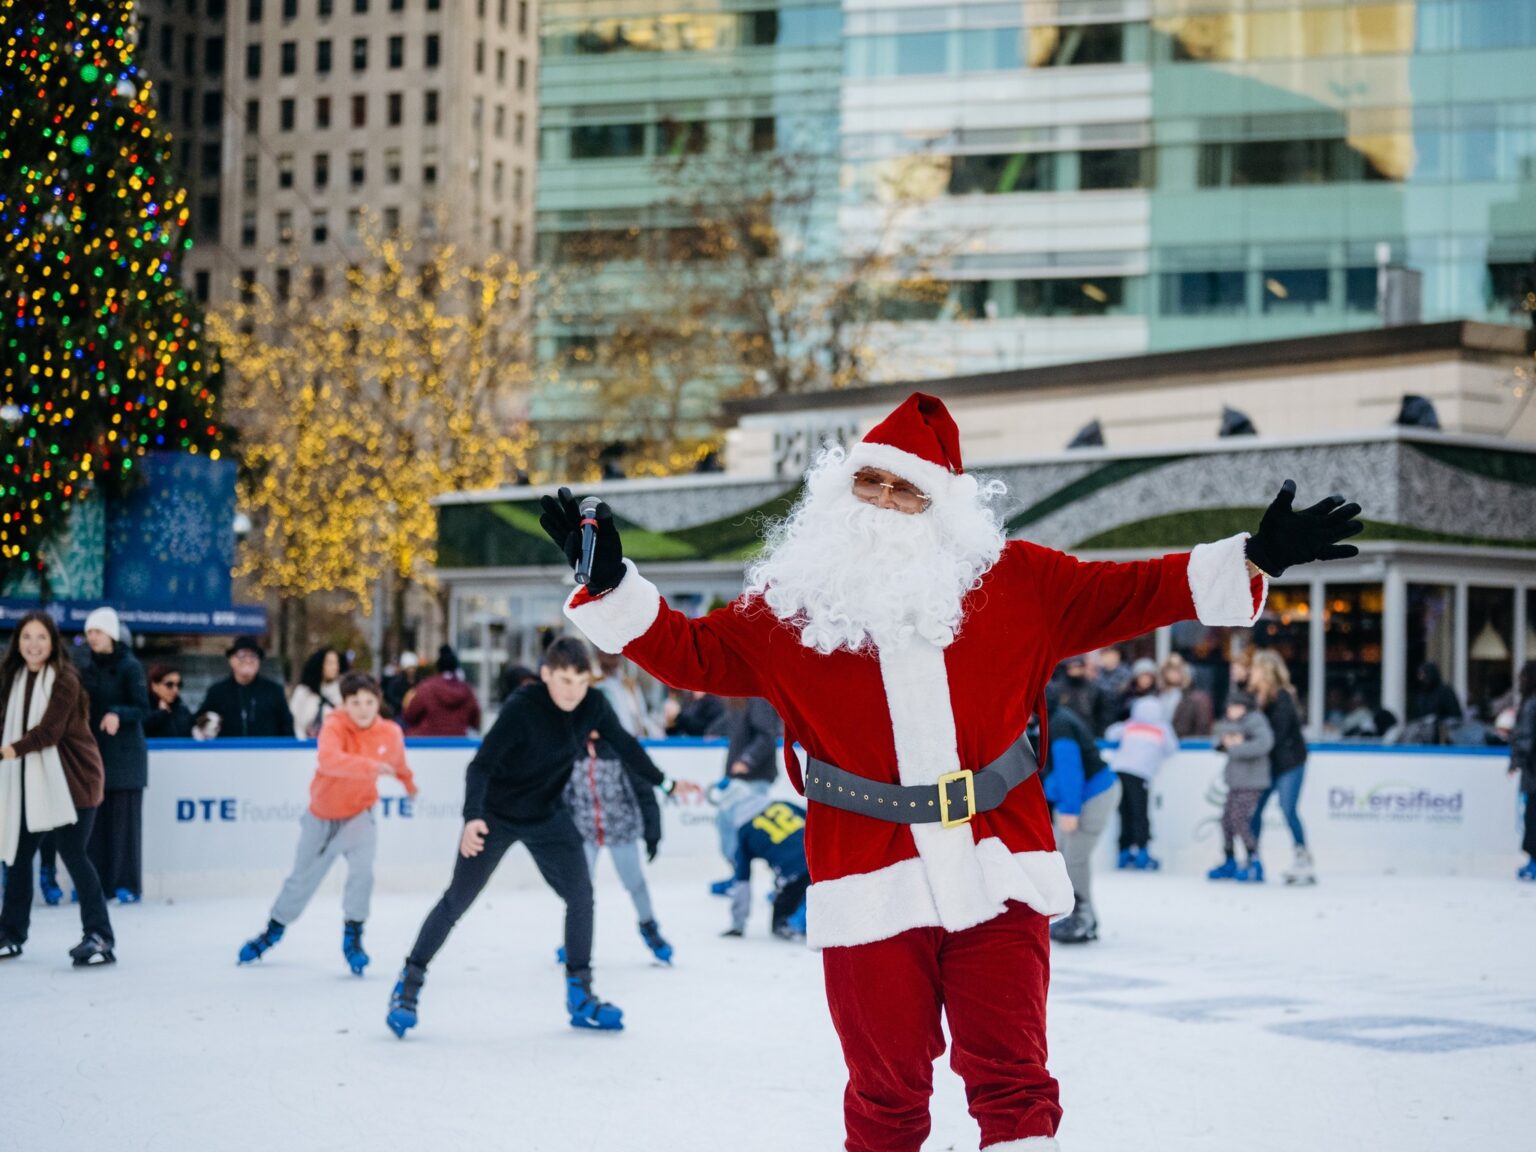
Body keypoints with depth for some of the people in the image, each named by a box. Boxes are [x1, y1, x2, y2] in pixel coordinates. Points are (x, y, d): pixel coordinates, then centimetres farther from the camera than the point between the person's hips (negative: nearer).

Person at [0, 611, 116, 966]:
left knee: (73, 853, -11)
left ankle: (99, 937, -8)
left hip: (71, 779, -7)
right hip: (29, 779, 7)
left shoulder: (65, 680, -12)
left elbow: (49, 730, -22)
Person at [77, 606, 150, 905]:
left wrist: (118, 715, -29)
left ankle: (127, 883, -2)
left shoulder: (130, 667, -6)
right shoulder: (87, 668, 11)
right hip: (93, 750, 5)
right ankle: (94, 880, 6)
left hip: (125, 754, -5)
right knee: (94, 817, 2)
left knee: (124, 817, -5)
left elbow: (142, 709, -12)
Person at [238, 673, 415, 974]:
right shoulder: (334, 726, -25)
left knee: (362, 867, -25)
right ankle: (274, 930, 41)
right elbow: (329, 759, -46)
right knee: (302, 879, 15)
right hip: (322, 815, -1)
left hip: (358, 814, 1)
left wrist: (408, 782, 32)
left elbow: (398, 761, 13)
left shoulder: (391, 734, -12)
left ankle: (352, 937, -7)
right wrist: (371, 766, -59)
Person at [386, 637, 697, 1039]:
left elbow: (625, 745, 4)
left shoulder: (593, 706, -13)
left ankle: (581, 996, 7)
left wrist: (664, 783, 10)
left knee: (580, 893, -5)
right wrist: (472, 817, -45)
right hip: (496, 816, -5)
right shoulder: (522, 708, -28)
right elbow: (481, 765, -31)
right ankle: (408, 986, 12)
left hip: (547, 816, 5)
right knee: (457, 900, -2)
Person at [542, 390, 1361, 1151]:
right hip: (869, 887, 0)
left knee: (1009, 1075, -1)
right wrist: (610, 585, -3)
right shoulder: (788, 607, 6)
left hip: (997, 873, 0)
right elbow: (690, 652, 9)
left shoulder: (1012, 582, 6)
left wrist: (1253, 562, 1)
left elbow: (1126, 595, 8)